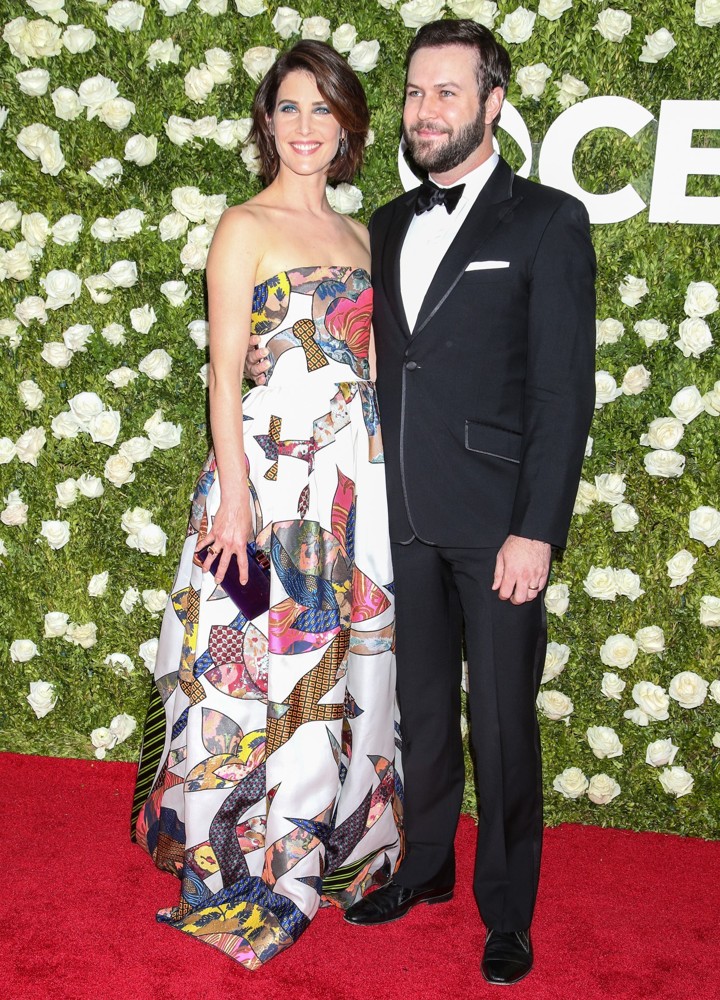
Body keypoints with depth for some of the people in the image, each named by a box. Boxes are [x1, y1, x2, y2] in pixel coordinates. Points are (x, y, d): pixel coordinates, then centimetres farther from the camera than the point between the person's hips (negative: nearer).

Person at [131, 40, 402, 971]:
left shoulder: (356, 234, 15)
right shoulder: (245, 226, -3)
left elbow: (368, 366, 15)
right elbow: (225, 371, -9)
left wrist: (382, 471, 9)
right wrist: (235, 495, -16)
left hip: (356, 473, 6)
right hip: (271, 466, -6)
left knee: (342, 662, 12)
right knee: (262, 660, 1)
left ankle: (327, 849, 29)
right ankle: (246, 871, 18)